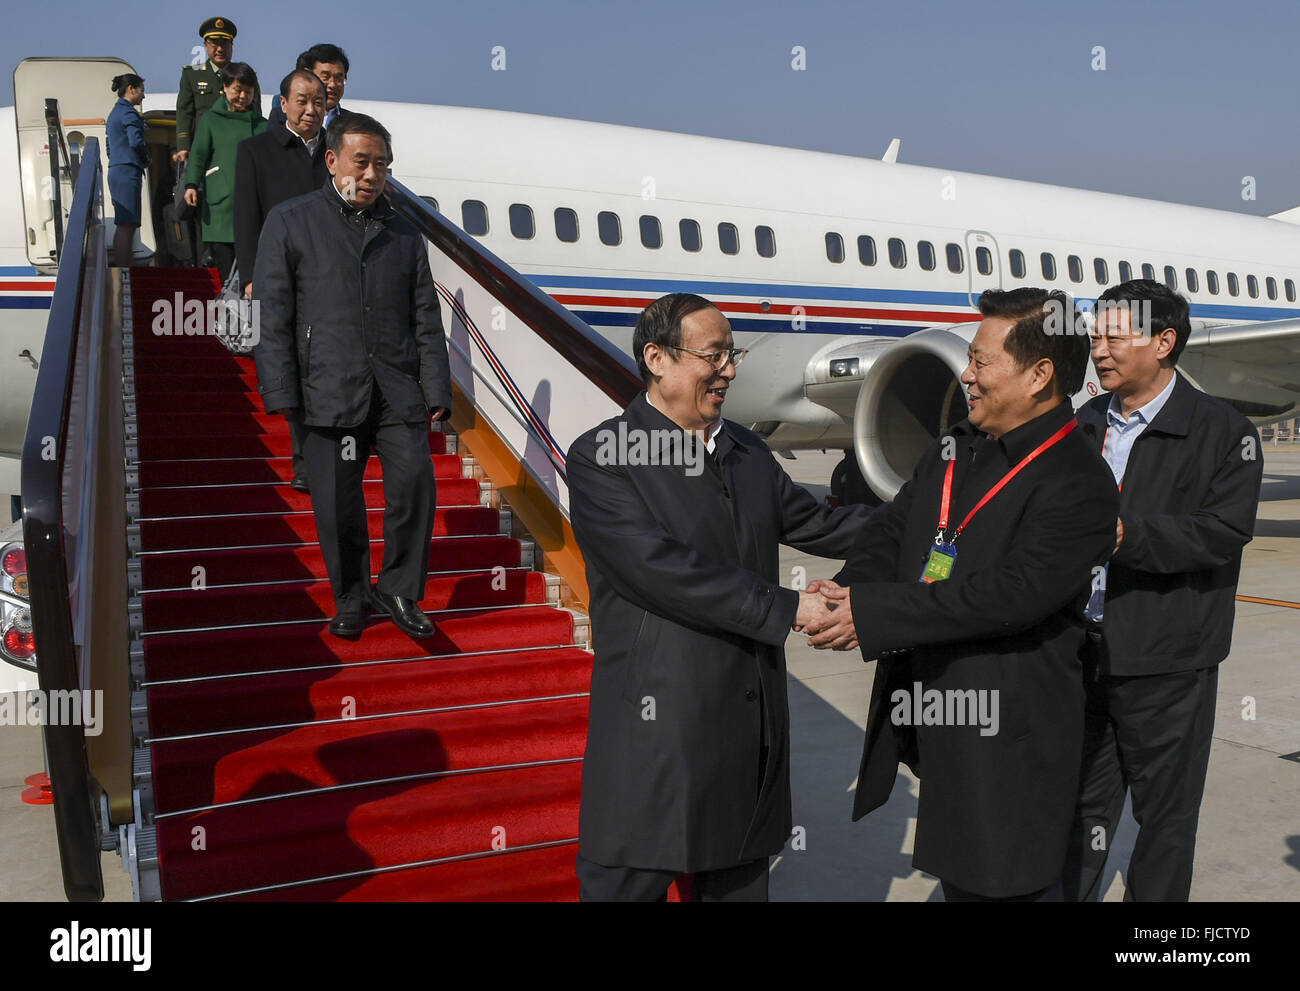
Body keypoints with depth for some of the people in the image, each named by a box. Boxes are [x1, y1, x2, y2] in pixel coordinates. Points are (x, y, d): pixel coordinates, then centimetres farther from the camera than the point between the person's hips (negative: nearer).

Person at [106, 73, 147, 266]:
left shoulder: (115, 112, 22)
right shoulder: (129, 112, -8)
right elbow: (136, 141, -21)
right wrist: (146, 158, -3)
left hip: (115, 172, 10)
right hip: (128, 172, -10)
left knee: (123, 225, 12)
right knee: (128, 225, -12)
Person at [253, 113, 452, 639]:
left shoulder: (404, 234, 16)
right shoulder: (291, 222, 7)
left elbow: (426, 319, 13)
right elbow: (271, 314, 1)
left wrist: (436, 391, 5)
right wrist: (281, 393, -6)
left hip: (398, 389, 2)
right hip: (329, 392, -2)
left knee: (414, 482, -8)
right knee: (338, 503, 2)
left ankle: (398, 590, 12)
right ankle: (351, 600, 22)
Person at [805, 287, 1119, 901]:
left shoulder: (1079, 486, -17)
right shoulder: (954, 448, 8)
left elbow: (1011, 593, -27)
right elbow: (894, 529, 9)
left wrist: (870, 611, -28)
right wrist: (848, 588, -13)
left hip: (1008, 735, -8)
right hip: (934, 717, 8)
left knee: (1002, 886, 5)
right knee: (958, 877, 23)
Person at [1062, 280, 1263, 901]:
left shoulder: (1223, 431, -6)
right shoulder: (1085, 426, 12)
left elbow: (1224, 530, -17)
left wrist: (1125, 536, -27)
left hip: (1165, 663, -4)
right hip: (1083, 652, 5)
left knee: (1165, 814, 10)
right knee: (1081, 805, 15)